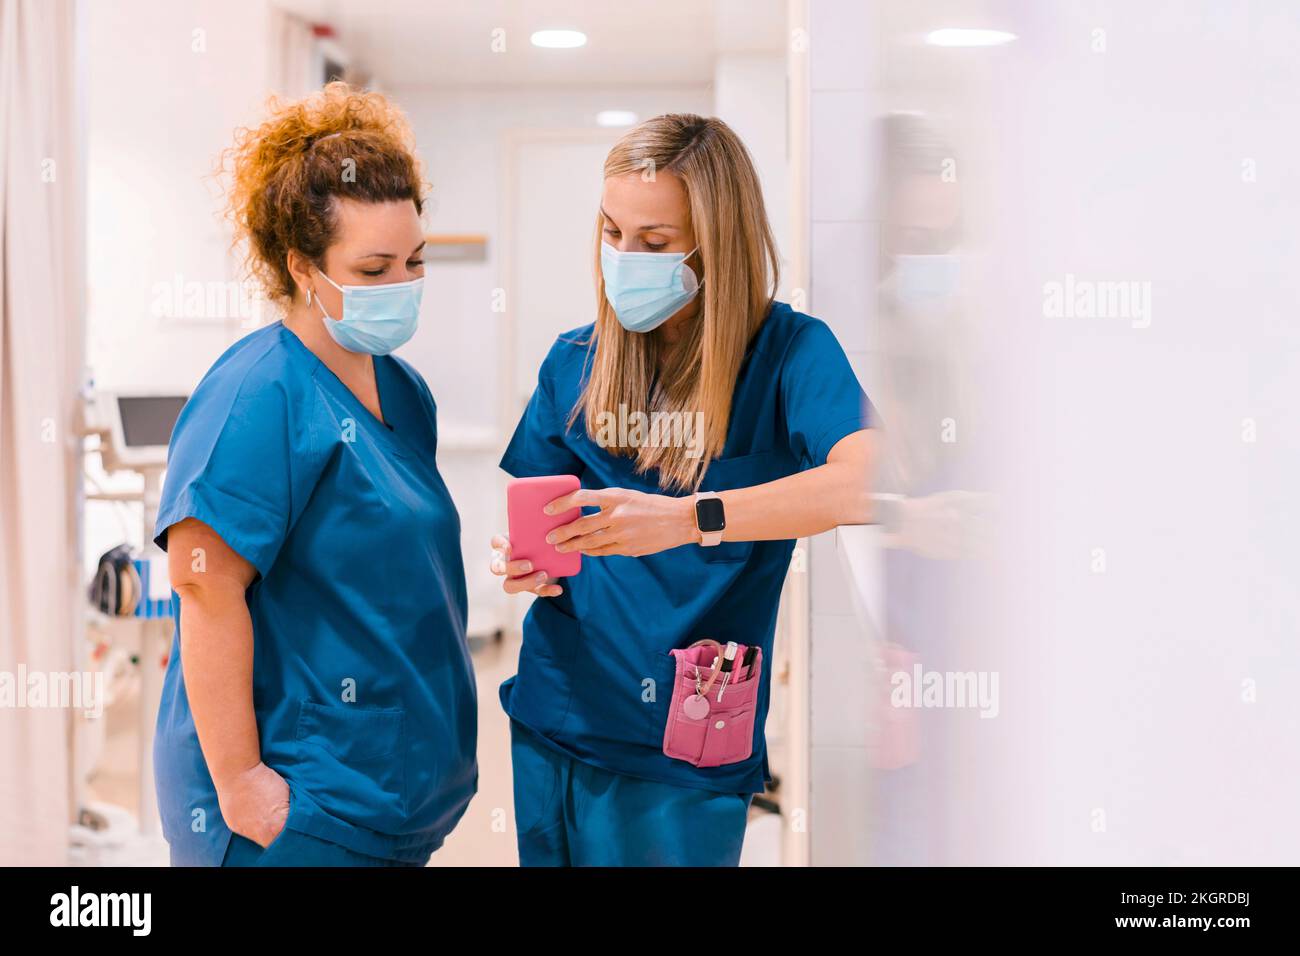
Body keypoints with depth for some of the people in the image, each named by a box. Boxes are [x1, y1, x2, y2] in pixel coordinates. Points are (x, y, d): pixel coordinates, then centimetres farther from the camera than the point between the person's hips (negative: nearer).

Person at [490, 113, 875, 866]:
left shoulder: (787, 352, -10)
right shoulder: (576, 362, 5)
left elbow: (869, 482, -28)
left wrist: (688, 519, -38)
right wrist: (522, 558, -13)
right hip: (556, 719, 4)